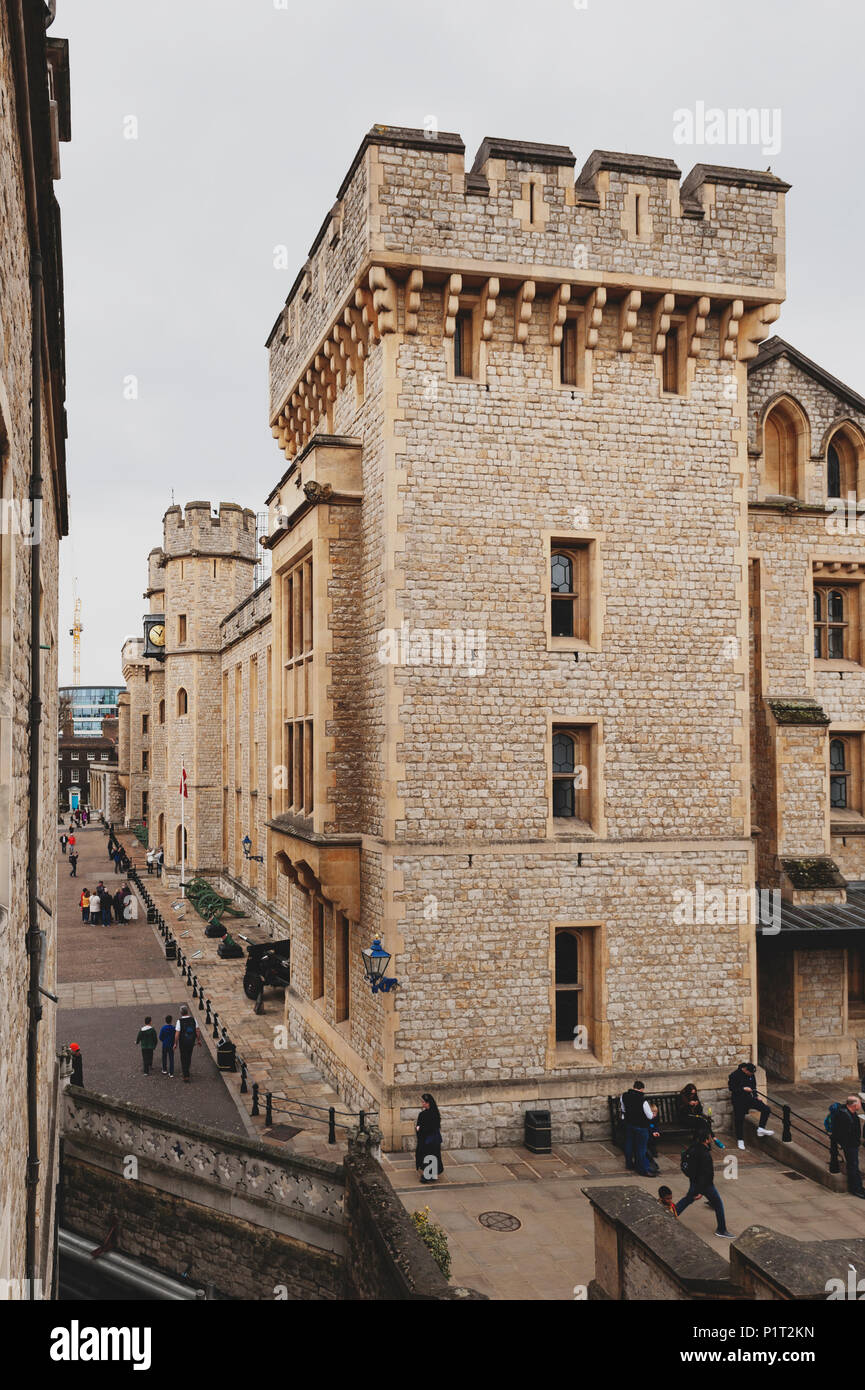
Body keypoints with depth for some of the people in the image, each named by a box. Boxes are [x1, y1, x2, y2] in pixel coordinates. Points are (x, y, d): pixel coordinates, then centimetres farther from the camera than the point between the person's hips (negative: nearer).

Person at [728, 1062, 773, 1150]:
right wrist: (743, 1089, -25)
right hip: (739, 1101, -5)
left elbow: (754, 1087, 14)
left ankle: (761, 1128, -1)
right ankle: (740, 1140, 17)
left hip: (749, 1098, 5)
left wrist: (756, 1097, 4)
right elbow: (732, 1088, -17)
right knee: (739, 1120, 1)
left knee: (766, 1109, -9)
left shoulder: (751, 1075, 2)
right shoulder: (734, 1075, -16)